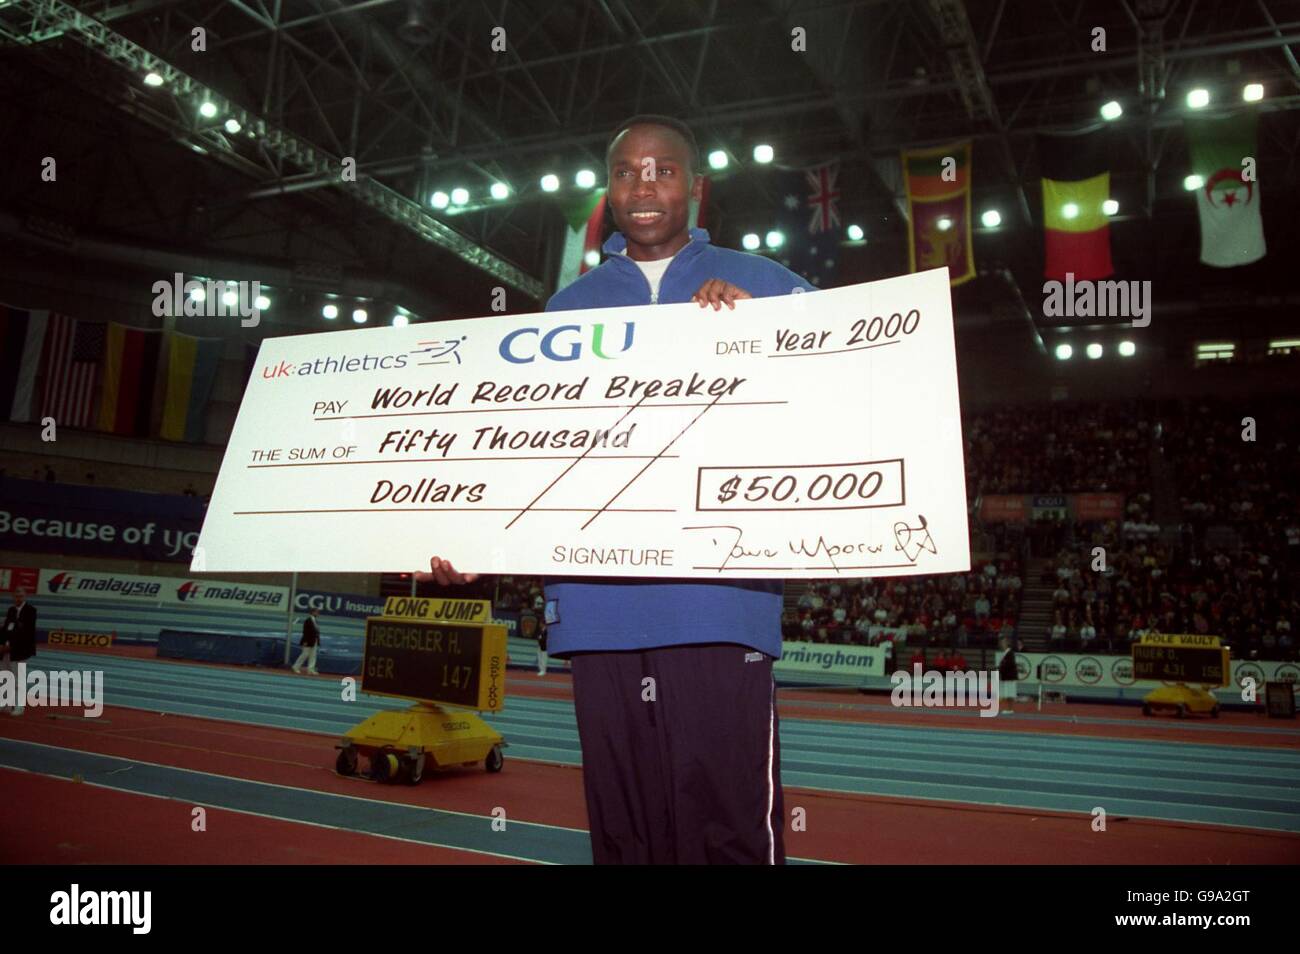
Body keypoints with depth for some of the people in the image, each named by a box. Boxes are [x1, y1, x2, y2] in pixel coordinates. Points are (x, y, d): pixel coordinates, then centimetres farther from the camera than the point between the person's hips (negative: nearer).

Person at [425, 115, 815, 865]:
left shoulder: (764, 285, 11)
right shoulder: (569, 308, 18)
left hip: (720, 604, -3)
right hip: (599, 611, 3)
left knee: (731, 829, -4)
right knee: (624, 832, 10)